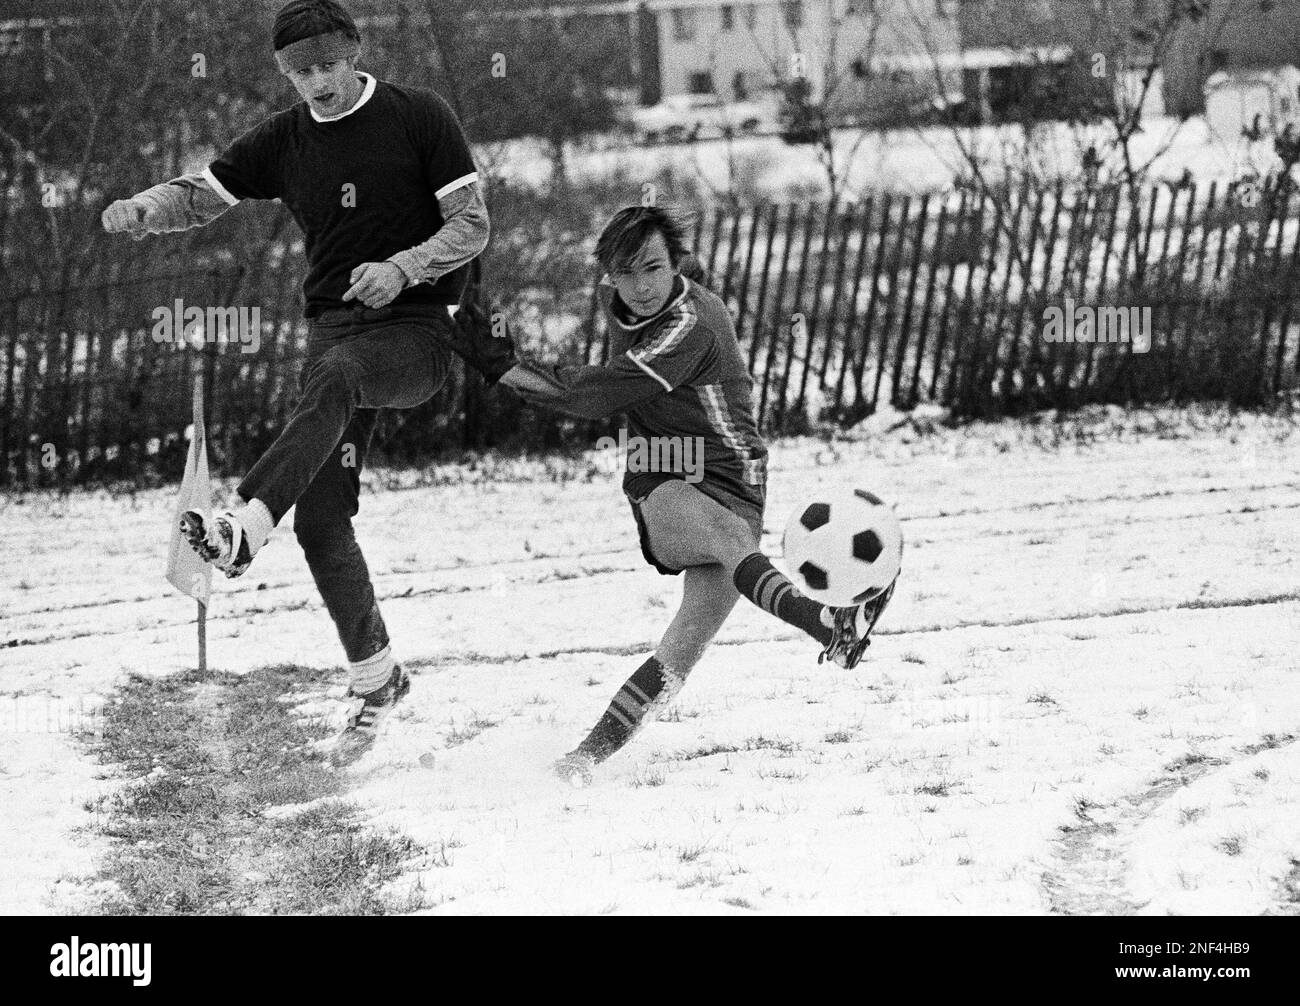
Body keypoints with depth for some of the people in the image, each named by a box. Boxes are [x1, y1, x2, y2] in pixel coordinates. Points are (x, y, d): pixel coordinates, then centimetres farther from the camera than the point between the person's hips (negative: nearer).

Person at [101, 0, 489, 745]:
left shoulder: (419, 118, -2)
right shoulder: (283, 142, 10)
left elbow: (473, 225, -3)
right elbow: (199, 195, 10)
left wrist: (403, 268, -20)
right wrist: (142, 210, -13)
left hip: (416, 329, -5)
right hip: (334, 324, 5)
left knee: (332, 378, -39)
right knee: (321, 519, -7)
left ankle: (245, 531, -54)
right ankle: (376, 674, 10)